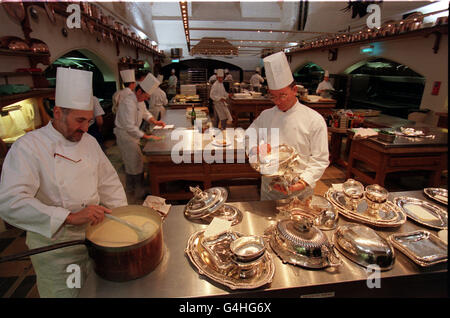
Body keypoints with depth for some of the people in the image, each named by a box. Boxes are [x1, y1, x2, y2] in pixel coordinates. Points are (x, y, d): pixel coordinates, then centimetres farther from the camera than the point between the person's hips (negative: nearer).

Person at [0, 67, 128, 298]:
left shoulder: (88, 141, 1)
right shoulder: (28, 147, -18)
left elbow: (109, 181, 6)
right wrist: (70, 217, -37)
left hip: (95, 238, 6)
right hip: (55, 248, -5)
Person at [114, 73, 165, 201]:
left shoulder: (139, 101, 4)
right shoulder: (128, 103, -27)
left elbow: (145, 113, 20)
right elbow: (130, 127, -31)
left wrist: (155, 122, 3)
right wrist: (147, 137, -31)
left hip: (132, 134, 10)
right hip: (125, 135, -10)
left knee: (131, 163, 19)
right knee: (136, 164, -4)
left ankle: (130, 189, 34)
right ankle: (138, 193, 10)